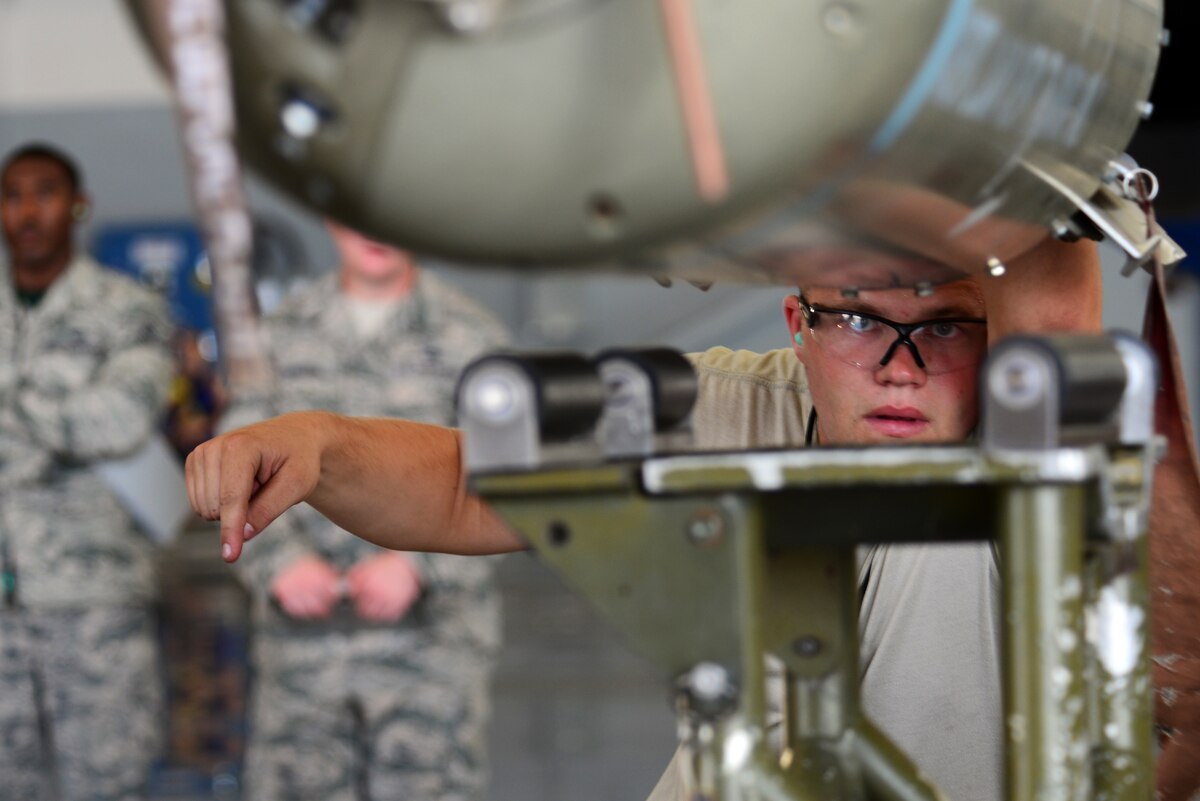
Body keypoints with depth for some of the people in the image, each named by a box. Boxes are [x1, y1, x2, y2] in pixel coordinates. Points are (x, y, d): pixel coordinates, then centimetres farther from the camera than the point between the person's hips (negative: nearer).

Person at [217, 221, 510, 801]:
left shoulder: (471, 339, 5)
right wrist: (279, 561, -10)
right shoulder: (280, 336, 13)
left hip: (430, 636, -2)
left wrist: (416, 563, -17)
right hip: (301, 638, 2)